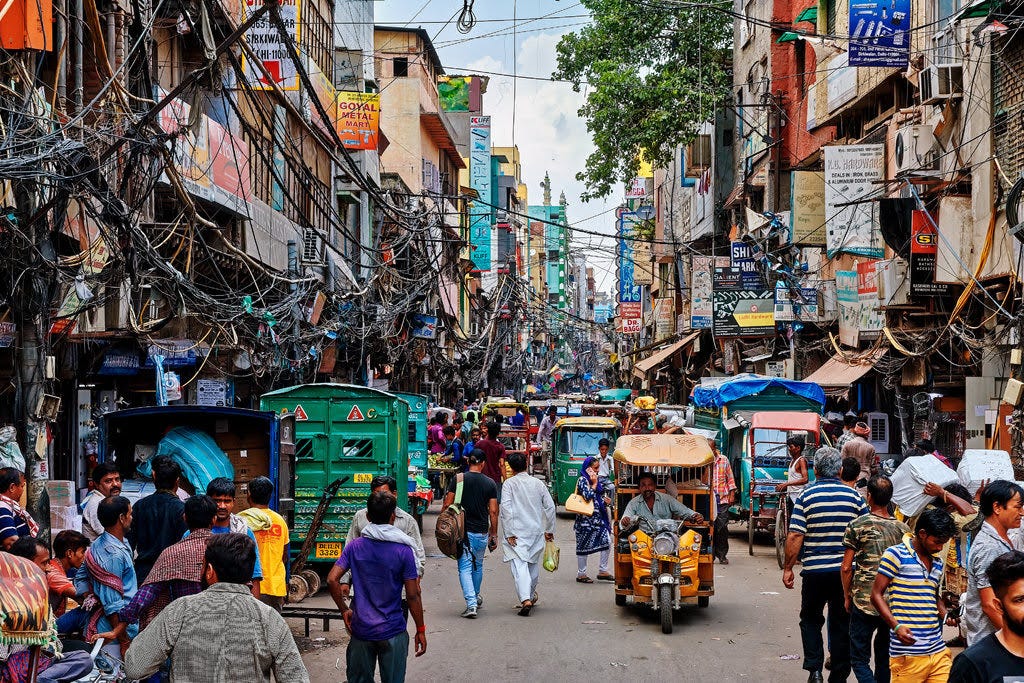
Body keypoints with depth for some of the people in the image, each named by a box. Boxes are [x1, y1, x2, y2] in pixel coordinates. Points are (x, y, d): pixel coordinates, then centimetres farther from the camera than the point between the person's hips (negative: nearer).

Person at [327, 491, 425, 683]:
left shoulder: (355, 546, -2)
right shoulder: (404, 550, -9)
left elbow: (332, 580, -9)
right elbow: (412, 596, -9)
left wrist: (344, 610, 4)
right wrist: (420, 630, 0)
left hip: (361, 630, 2)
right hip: (393, 631, -2)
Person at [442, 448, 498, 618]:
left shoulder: (458, 479, -5)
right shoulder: (490, 483, -1)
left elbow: (447, 504, -4)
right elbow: (493, 511, 0)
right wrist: (494, 534, 9)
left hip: (462, 531, -2)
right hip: (482, 532, 2)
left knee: (465, 567, 0)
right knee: (478, 565, 21)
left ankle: (471, 604, -13)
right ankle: (476, 597, 39)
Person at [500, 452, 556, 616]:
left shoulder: (510, 483, -4)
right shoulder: (538, 483, 7)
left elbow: (505, 508, -13)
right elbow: (550, 507, 8)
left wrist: (509, 533, -11)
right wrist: (549, 530, 17)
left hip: (516, 533, -4)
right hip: (536, 530, 4)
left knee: (519, 565, -11)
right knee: (533, 564, 21)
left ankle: (525, 599, -27)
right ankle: (531, 595, 36)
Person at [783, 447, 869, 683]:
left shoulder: (807, 496, -7)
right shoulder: (854, 496, 0)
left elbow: (795, 536, -11)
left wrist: (788, 568, -3)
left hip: (815, 570, -2)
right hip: (846, 571, 2)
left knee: (810, 619, 14)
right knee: (841, 624, 11)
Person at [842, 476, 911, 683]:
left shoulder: (857, 525, -6)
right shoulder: (903, 529, 3)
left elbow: (846, 568, -5)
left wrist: (847, 596, 8)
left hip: (864, 603, -4)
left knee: (859, 660, 2)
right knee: (885, 658, 18)